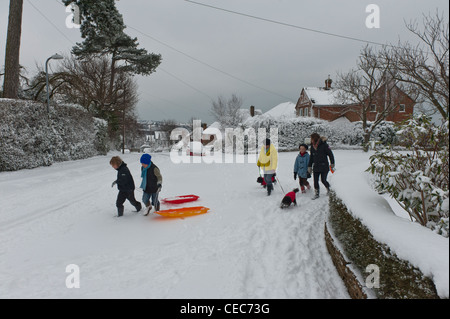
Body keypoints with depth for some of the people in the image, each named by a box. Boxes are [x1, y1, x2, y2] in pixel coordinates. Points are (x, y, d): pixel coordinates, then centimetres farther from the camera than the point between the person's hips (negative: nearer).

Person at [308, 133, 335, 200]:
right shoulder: (312, 146, 6)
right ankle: (316, 193, 17)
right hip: (316, 167, 5)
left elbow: (330, 154, -5)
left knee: (323, 180, 2)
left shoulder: (324, 145, -13)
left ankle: (328, 187, 34)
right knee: (315, 181, 4)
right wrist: (309, 166, 15)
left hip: (324, 167, -5)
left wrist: (332, 163, -2)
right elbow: (311, 157, 15)